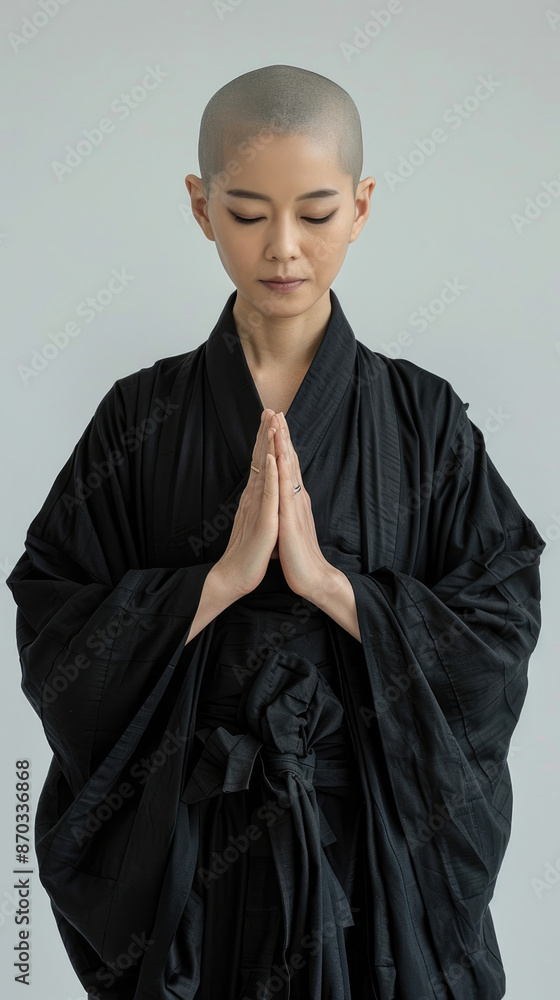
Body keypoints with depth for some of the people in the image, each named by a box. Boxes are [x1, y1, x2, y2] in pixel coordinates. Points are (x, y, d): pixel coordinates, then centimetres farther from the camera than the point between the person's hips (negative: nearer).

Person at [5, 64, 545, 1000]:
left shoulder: (422, 417, -6)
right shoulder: (141, 418, -5)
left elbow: (500, 628, -9)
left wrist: (328, 579, -21)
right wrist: (223, 575, -21)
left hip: (376, 841, 0)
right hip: (191, 840, 0)